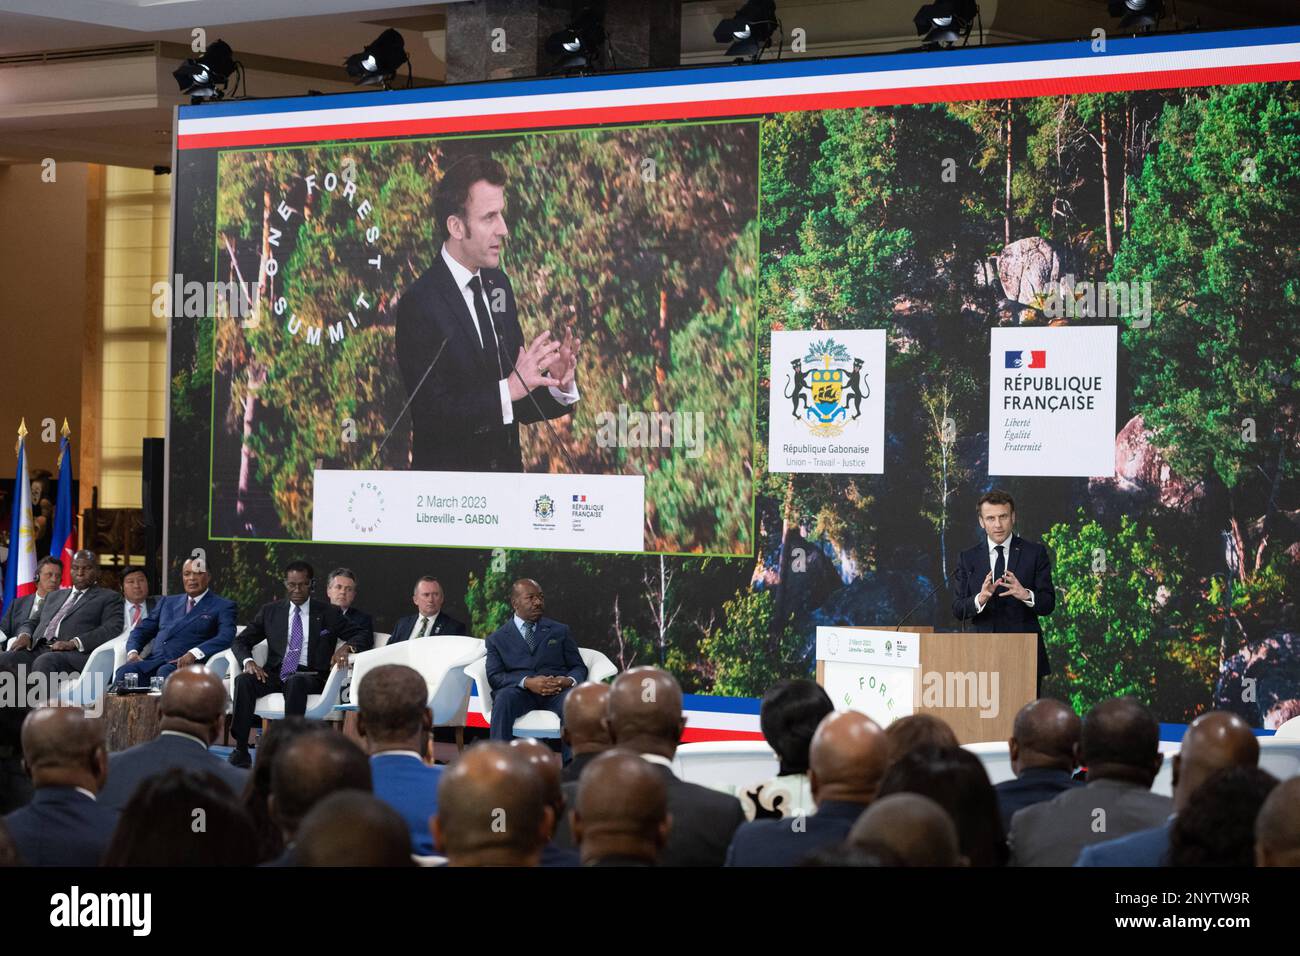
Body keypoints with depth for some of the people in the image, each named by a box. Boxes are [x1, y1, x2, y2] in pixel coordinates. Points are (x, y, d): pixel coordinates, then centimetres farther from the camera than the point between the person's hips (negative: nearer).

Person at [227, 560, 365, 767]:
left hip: (310, 676, -2)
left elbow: (360, 636, 8)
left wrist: (346, 648, -16)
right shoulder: (270, 611, 17)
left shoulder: (328, 613, 12)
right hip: (275, 673, 3)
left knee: (295, 682, -39)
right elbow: (240, 641, 15)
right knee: (243, 680, -29)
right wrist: (248, 661, -8)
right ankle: (241, 751, -30)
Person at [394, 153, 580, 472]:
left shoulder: (498, 285, 7)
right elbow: (432, 414, -19)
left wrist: (558, 387, -9)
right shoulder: (420, 305, -13)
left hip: (506, 471, 5)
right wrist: (509, 388, -25)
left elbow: (517, 408, 9)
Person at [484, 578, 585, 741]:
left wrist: (569, 681, -9)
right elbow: (494, 677, 4)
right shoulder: (497, 639, 17)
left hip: (557, 691, 1)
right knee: (504, 697, -36)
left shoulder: (560, 631, 22)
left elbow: (579, 668, 18)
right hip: (519, 692, -1)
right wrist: (527, 682, -16)